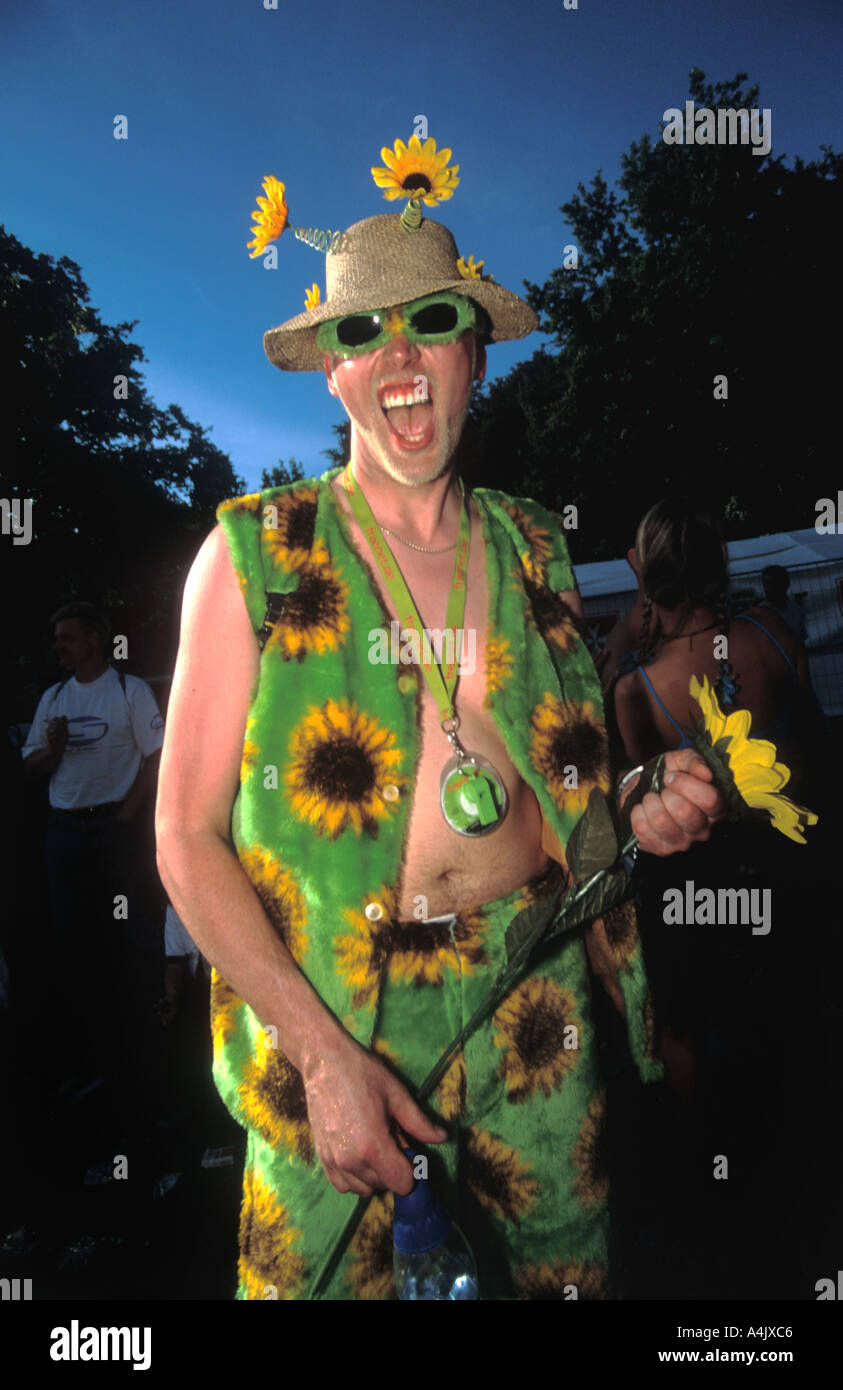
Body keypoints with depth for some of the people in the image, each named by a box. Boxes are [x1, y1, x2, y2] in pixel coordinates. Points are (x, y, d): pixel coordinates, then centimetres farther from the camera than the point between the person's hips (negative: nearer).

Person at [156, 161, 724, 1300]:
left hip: (537, 995, 4)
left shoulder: (534, 550, 6)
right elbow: (188, 836, -7)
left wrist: (643, 813, -6)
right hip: (327, 1006, -3)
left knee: (562, 1271, 16)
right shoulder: (253, 556, -5)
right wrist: (323, 1053, -15)